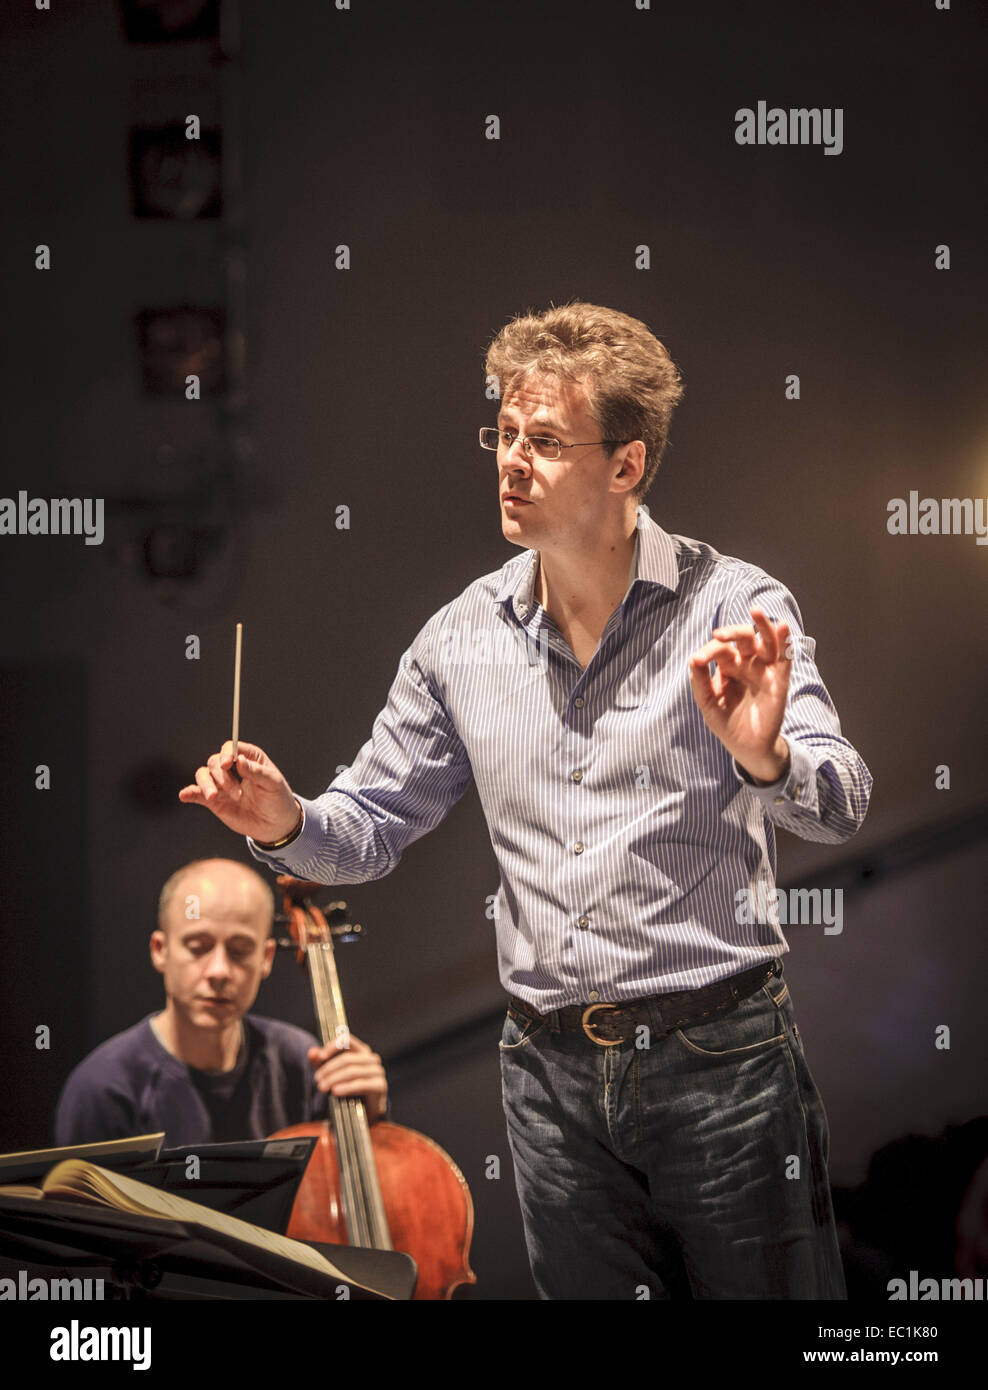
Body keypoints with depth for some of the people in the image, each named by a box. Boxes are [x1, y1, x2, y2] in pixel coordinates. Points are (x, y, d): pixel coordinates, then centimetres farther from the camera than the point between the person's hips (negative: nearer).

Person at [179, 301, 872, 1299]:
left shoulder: (733, 608, -7)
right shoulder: (462, 640, 6)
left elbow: (837, 809, -18)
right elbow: (374, 824, 13)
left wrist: (765, 759, -41)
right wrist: (287, 824, -9)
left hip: (722, 1058, -4)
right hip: (552, 1074, 4)